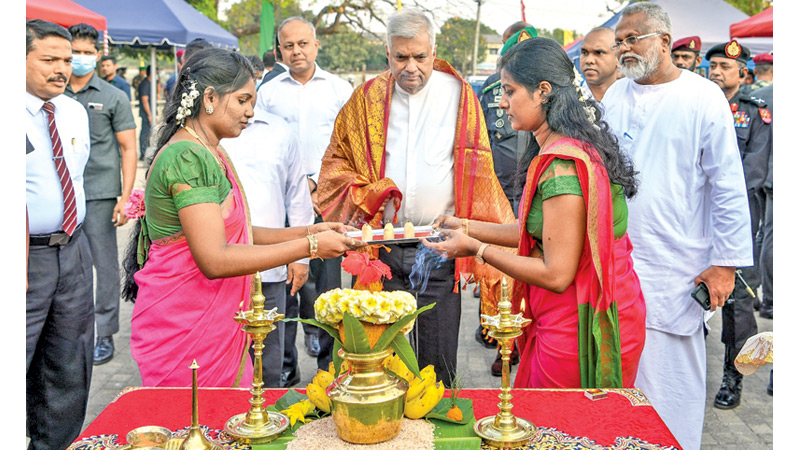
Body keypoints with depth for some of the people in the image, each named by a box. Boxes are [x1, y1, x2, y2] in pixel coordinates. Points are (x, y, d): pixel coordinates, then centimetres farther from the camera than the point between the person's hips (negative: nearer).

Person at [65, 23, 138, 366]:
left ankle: (106, 336, 12)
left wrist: (125, 197, -7)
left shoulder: (113, 97, 3)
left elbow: (128, 149, 1)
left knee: (105, 265, 2)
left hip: (100, 194, -3)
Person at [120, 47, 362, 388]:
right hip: (183, 331, -9)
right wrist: (309, 246, -23)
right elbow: (214, 259, -26)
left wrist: (307, 231, 3)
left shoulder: (211, 154, 12)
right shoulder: (188, 157, -19)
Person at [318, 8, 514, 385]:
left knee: (439, 361, 5)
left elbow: (478, 172, 6)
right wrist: (364, 197, -3)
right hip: (382, 249, 2)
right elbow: (335, 162, 15)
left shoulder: (458, 95, 3)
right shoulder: (367, 98, 7)